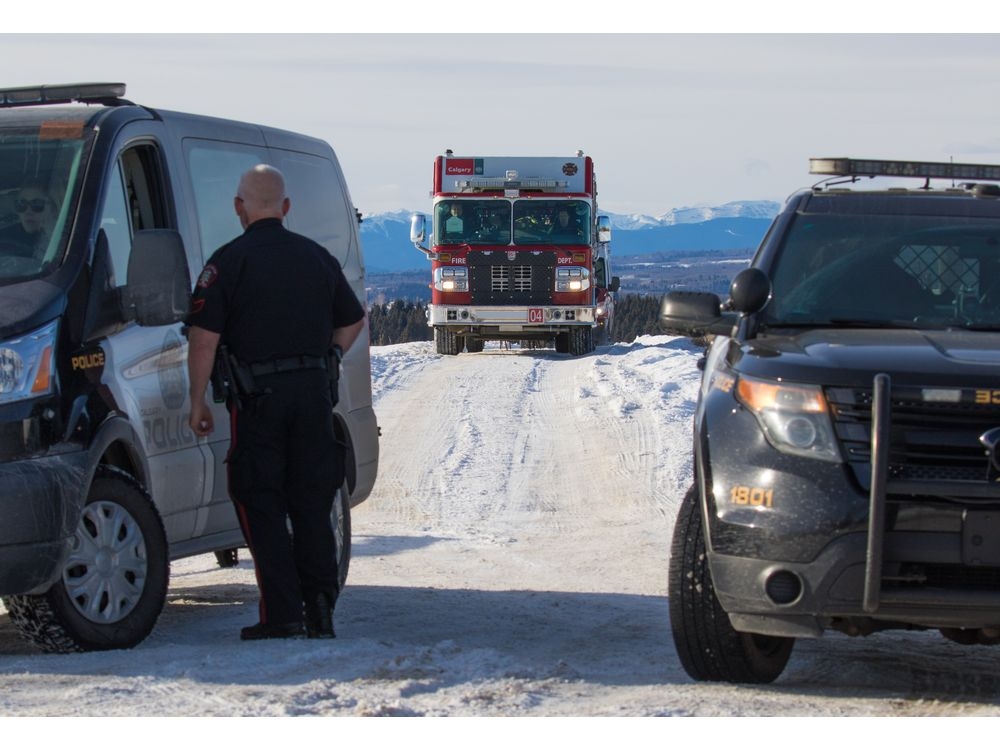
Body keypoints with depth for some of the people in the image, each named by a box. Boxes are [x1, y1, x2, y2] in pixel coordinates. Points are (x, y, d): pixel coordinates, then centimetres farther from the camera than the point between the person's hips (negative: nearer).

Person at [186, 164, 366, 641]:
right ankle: (320, 608, 10)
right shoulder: (316, 257, 12)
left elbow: (204, 338, -11)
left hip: (258, 398, -5)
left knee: (261, 507, 1)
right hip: (315, 394, 5)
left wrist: (198, 403, -3)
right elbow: (354, 321, 23)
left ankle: (283, 614, -5)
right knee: (312, 504, 12)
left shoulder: (229, 261, -6)